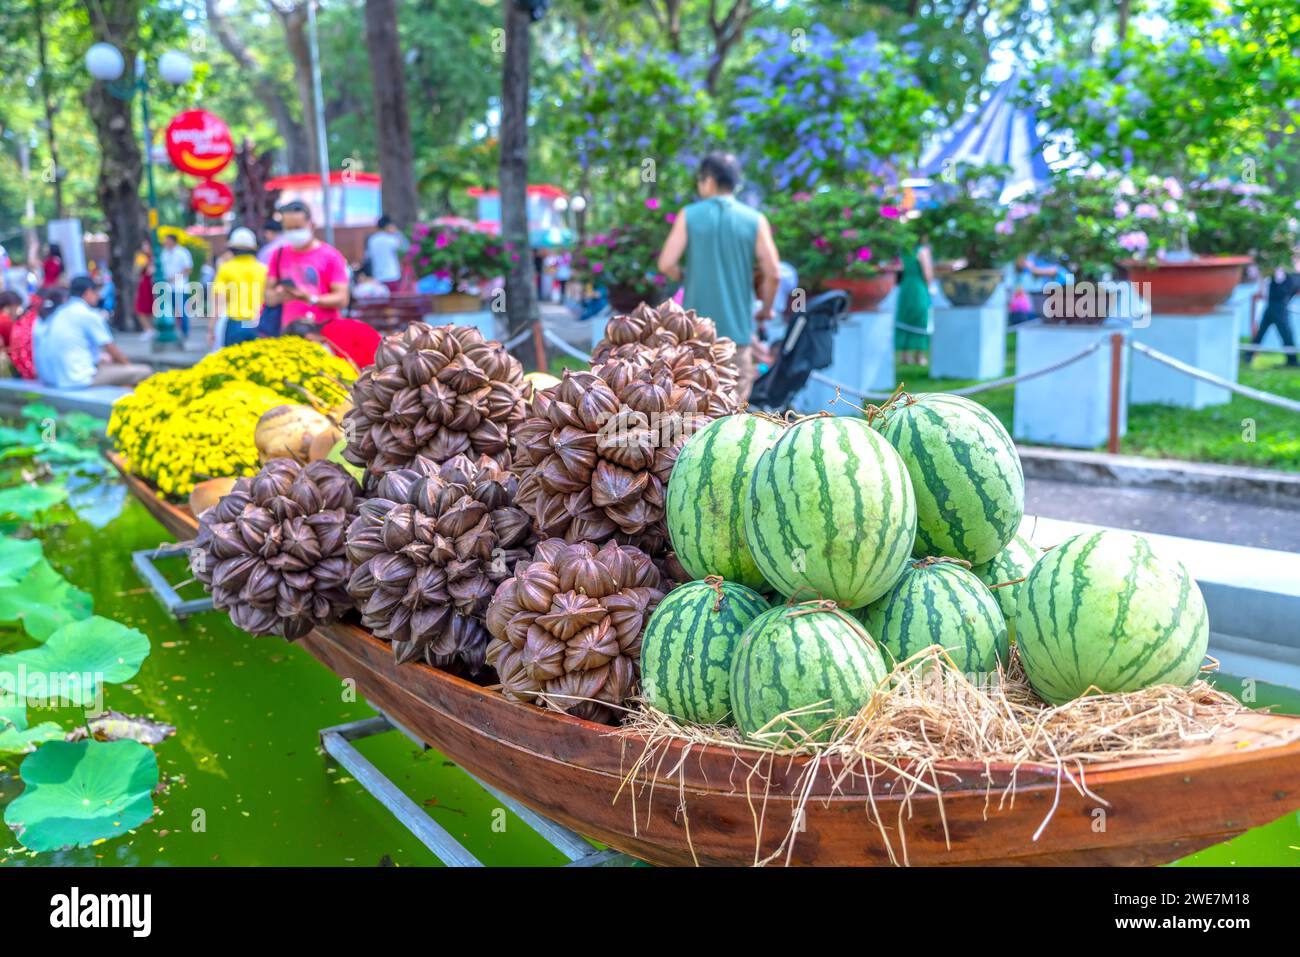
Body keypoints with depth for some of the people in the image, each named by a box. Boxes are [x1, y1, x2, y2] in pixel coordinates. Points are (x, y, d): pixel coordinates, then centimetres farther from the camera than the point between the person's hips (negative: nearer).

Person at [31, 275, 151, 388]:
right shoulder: (88, 314, -7)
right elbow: (111, 349, 0)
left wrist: (101, 358, 31)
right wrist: (129, 365, 17)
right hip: (78, 380, -9)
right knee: (144, 372, -7)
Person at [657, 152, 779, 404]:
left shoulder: (689, 215, -1)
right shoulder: (755, 220, -1)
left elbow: (666, 264, -8)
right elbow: (773, 273, -6)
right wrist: (765, 310, 10)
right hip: (737, 325, 0)